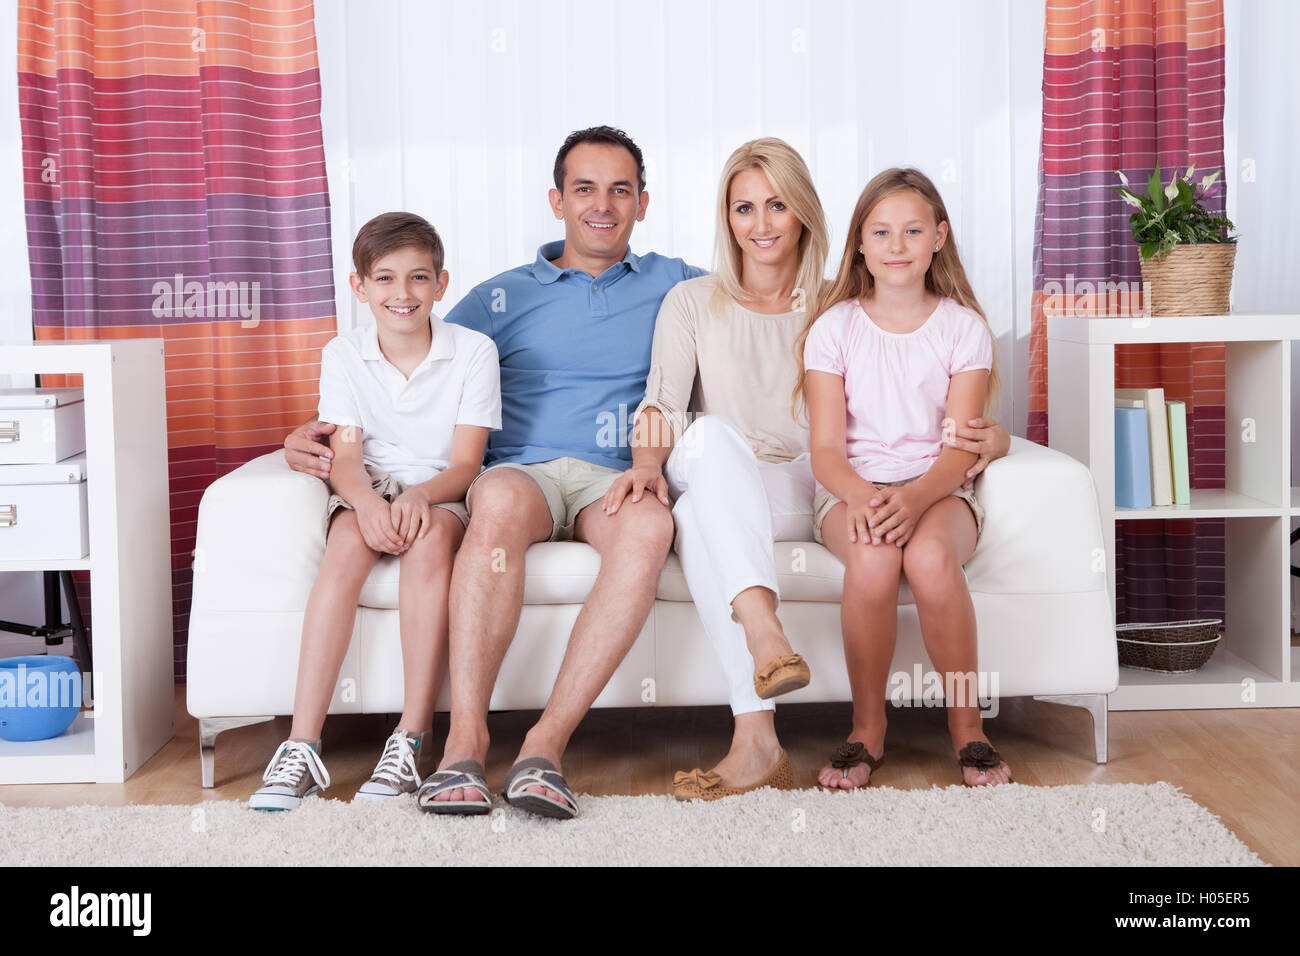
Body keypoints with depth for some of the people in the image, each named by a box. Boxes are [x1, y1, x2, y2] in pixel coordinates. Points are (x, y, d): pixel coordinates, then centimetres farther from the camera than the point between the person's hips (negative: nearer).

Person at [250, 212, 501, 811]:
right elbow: (345, 457, -6)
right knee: (349, 540, -33)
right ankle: (301, 746, -37)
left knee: (428, 536, -36)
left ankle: (411, 742, -35)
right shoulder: (343, 355, 2)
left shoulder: (473, 351, -4)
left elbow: (465, 464, -9)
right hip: (370, 489, 1)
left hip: (444, 493, -1)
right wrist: (367, 500, -29)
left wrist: (418, 495, -29)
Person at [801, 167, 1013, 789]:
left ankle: (966, 726, -17)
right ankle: (867, 730, -16)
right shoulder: (834, 328, 6)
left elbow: (960, 448, -4)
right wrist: (861, 497, -24)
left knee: (930, 556, -36)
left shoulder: (963, 327, 5)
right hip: (852, 490, 0)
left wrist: (914, 497, -25)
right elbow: (826, 448, -2)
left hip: (937, 489, 0)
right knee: (873, 558, -35)